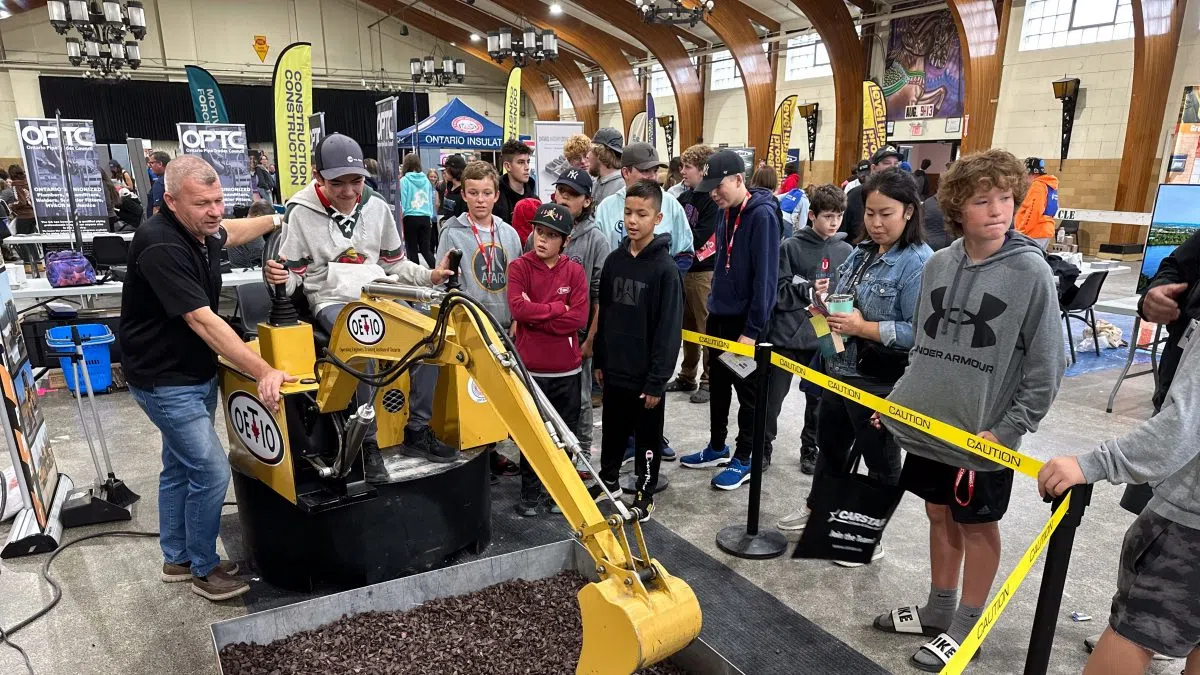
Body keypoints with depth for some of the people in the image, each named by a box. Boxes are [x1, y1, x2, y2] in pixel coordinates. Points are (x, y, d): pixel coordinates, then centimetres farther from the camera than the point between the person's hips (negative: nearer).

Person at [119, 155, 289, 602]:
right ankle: (204, 568, 13)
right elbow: (202, 321, -34)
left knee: (180, 466, 20)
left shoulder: (201, 230, -3)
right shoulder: (160, 246, -29)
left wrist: (277, 220, 30)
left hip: (196, 371, 9)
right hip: (164, 380, -9)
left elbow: (229, 233, 24)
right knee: (211, 471, -8)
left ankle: (177, 559, 36)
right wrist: (263, 372, -37)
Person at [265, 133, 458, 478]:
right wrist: (280, 278, -23)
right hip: (333, 301, -4)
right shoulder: (301, 212, -4)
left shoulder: (376, 206, 6)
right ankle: (369, 442, -23)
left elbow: (395, 262, 17)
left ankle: (417, 431, -8)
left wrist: (429, 276, 1)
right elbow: (293, 274, 1)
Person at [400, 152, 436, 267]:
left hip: (410, 218, -4)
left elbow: (402, 202, -7)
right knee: (426, 249, 9)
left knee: (412, 250, 7)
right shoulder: (426, 180, 4)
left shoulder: (404, 180, -7)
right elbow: (430, 200, 10)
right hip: (425, 218, 4)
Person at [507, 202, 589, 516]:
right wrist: (558, 308, -13)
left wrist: (536, 315, -15)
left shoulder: (575, 271, -1)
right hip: (530, 368, -1)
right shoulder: (520, 267, -3)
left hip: (567, 369, 1)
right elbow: (518, 308, -18)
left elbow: (579, 319, -11)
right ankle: (531, 493, 26)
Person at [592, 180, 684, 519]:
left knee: (647, 437, 11)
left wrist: (657, 380, -16)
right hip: (614, 369, 5)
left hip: (646, 375, -5)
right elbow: (604, 314, 10)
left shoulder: (665, 268, -15)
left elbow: (669, 330, -15)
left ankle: (645, 493, 28)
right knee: (613, 430, 21)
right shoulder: (614, 260, 2)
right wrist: (599, 360, 10)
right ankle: (608, 478, 41)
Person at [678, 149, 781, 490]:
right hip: (718, 315, 8)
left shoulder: (762, 215, -18)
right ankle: (717, 447, 33)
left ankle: (745, 459, 20)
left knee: (748, 391, 7)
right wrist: (713, 308, 16)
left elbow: (766, 277, -21)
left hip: (745, 321, -8)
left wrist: (753, 330, -20)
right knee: (718, 385, 18)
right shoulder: (727, 212, 7)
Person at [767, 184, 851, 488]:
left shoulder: (846, 252, 4)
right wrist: (809, 290, -19)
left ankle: (810, 449, 32)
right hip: (787, 334, -2)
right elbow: (778, 291, -7)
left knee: (818, 399, 13)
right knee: (773, 396, 5)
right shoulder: (791, 247, -4)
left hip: (824, 338, 2)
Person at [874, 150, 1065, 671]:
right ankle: (938, 611, 38)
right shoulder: (938, 265, 2)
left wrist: (1007, 430, -14)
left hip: (984, 435, -5)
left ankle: (964, 628, 29)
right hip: (928, 423, 5)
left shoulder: (1031, 272, -13)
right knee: (940, 516, 19)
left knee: (977, 527, 11)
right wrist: (902, 397, 10)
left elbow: (1046, 367, -12)